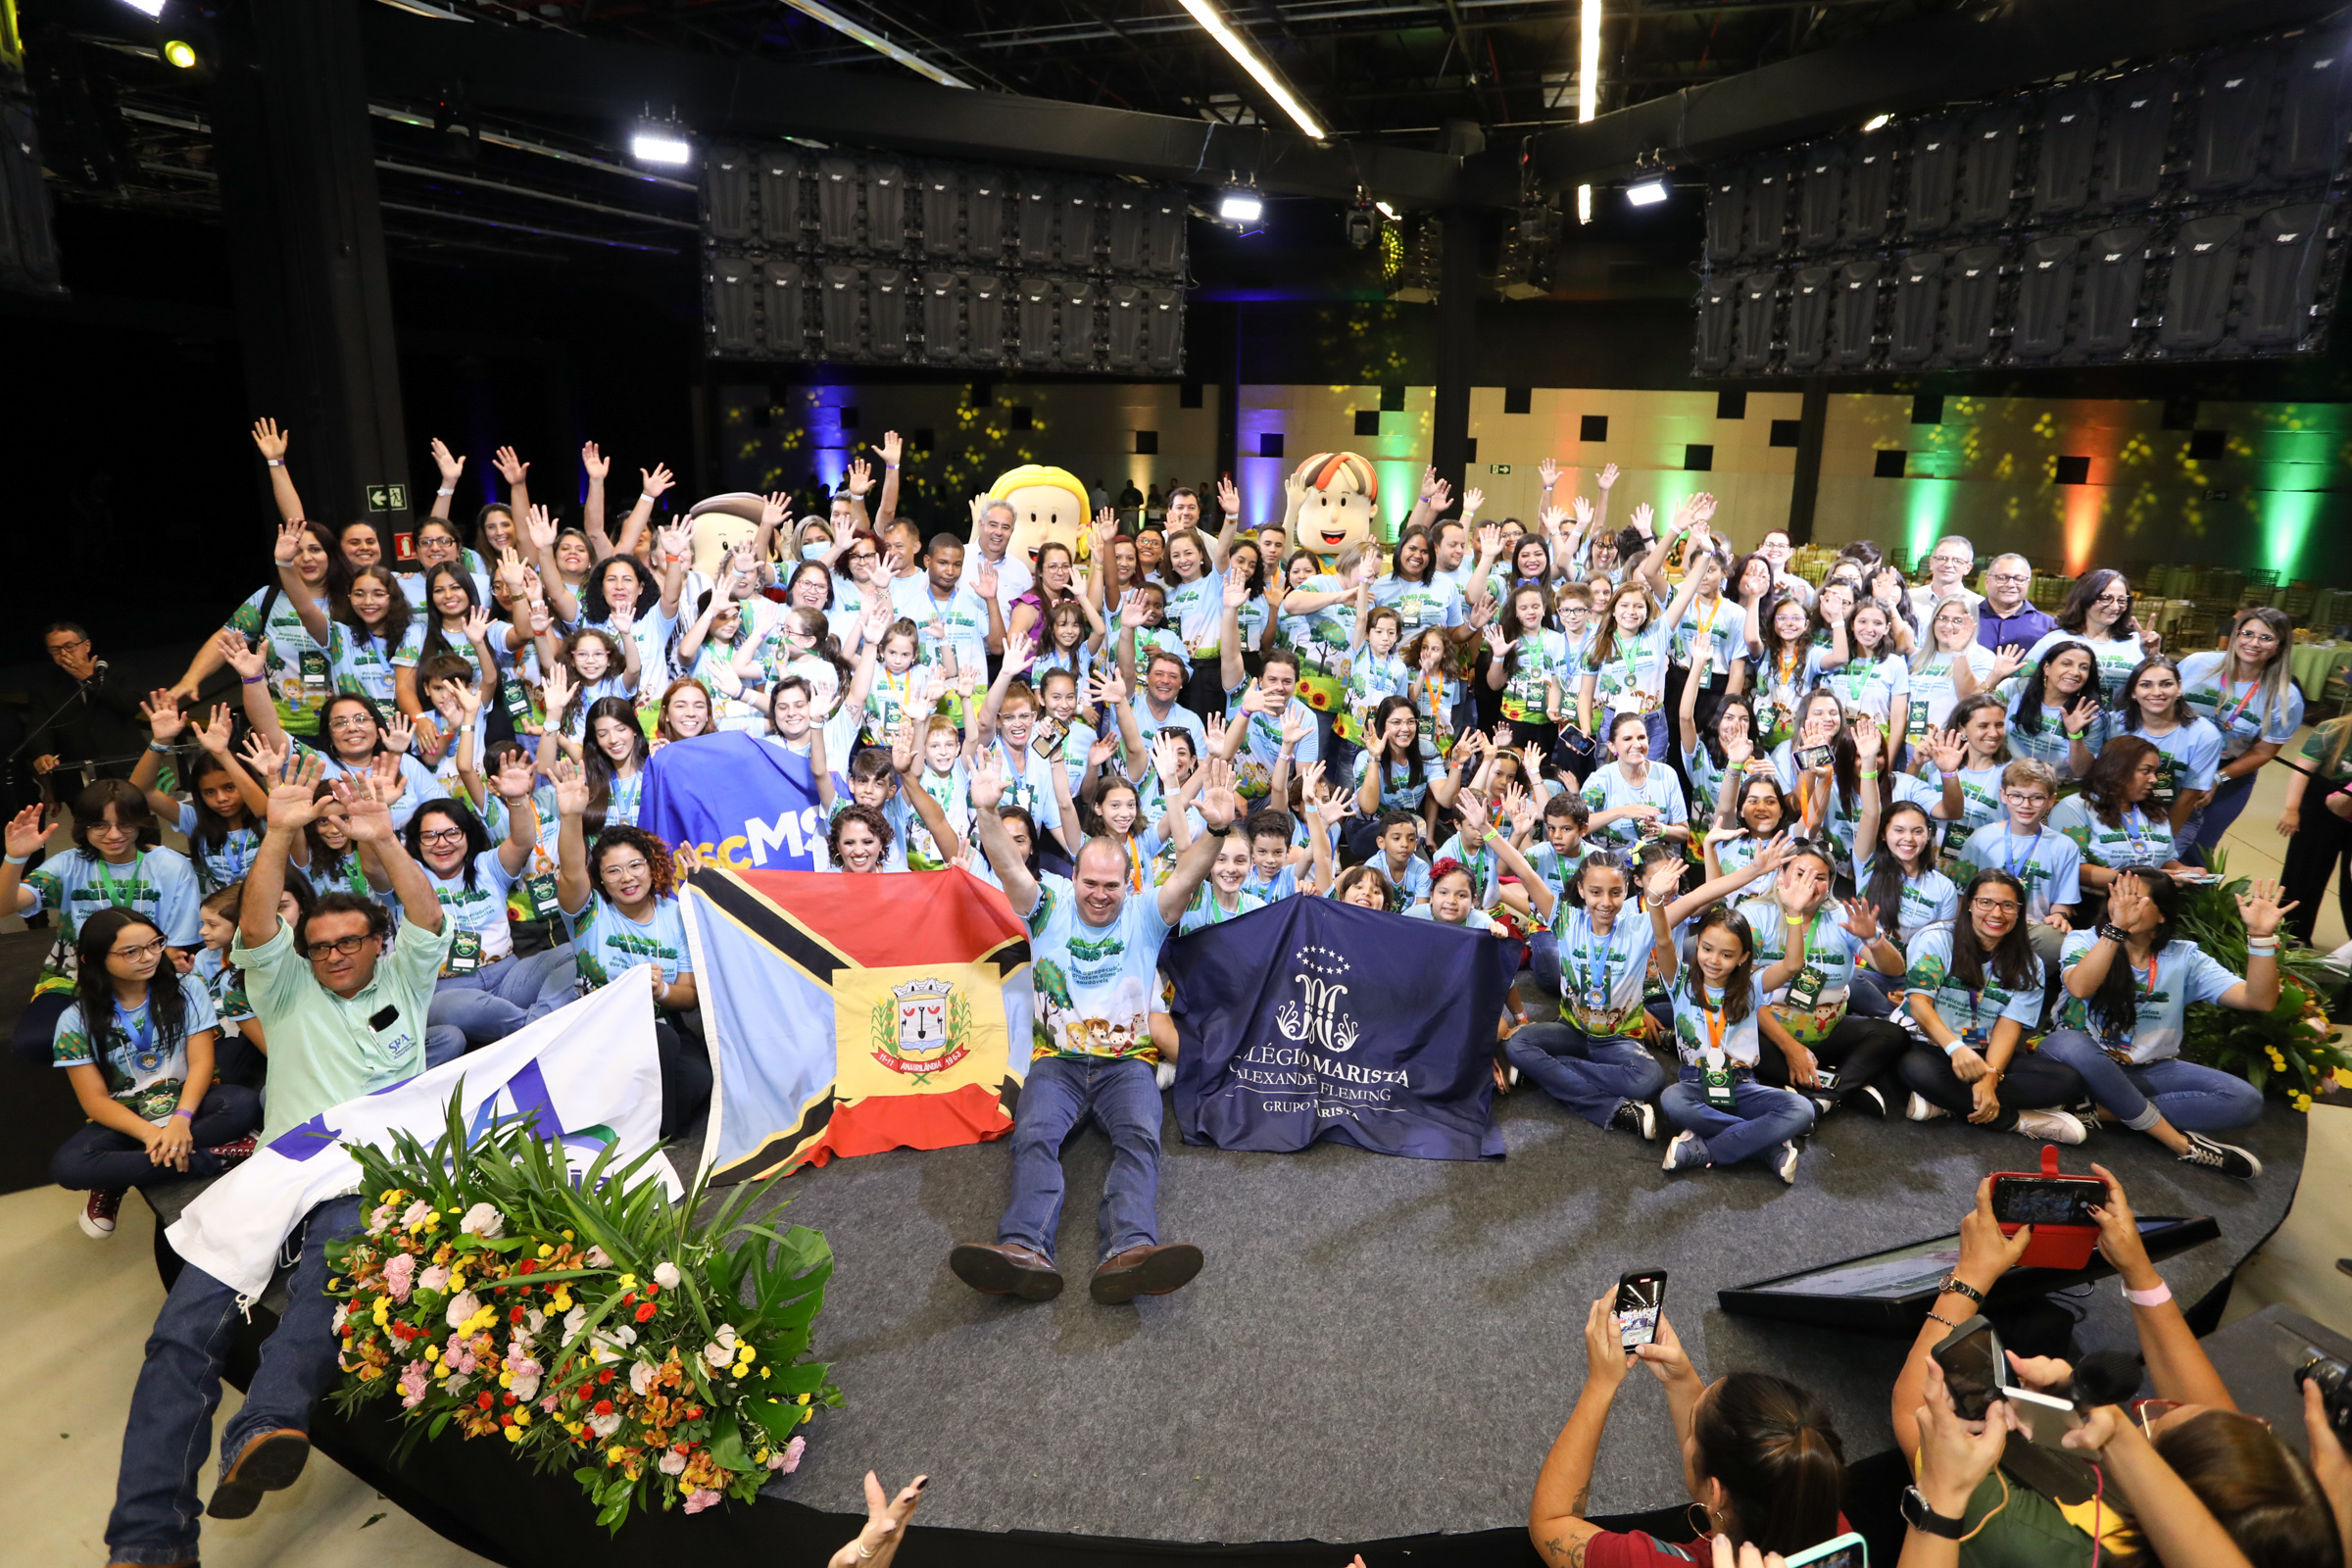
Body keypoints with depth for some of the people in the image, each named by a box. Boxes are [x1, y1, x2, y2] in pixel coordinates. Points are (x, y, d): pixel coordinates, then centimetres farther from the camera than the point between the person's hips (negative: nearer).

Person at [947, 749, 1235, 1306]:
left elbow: (1187, 874, -7)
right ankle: (1024, 1250, -50)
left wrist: (1216, 829, -26)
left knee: (1140, 1137, -29)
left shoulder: (1146, 915, 10)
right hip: (1057, 1060, 0)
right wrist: (987, 813, -23)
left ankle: (1131, 1251, -52)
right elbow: (1010, 867, -5)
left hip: (1127, 1060, 0)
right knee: (1035, 1136, -28)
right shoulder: (1050, 907, 11)